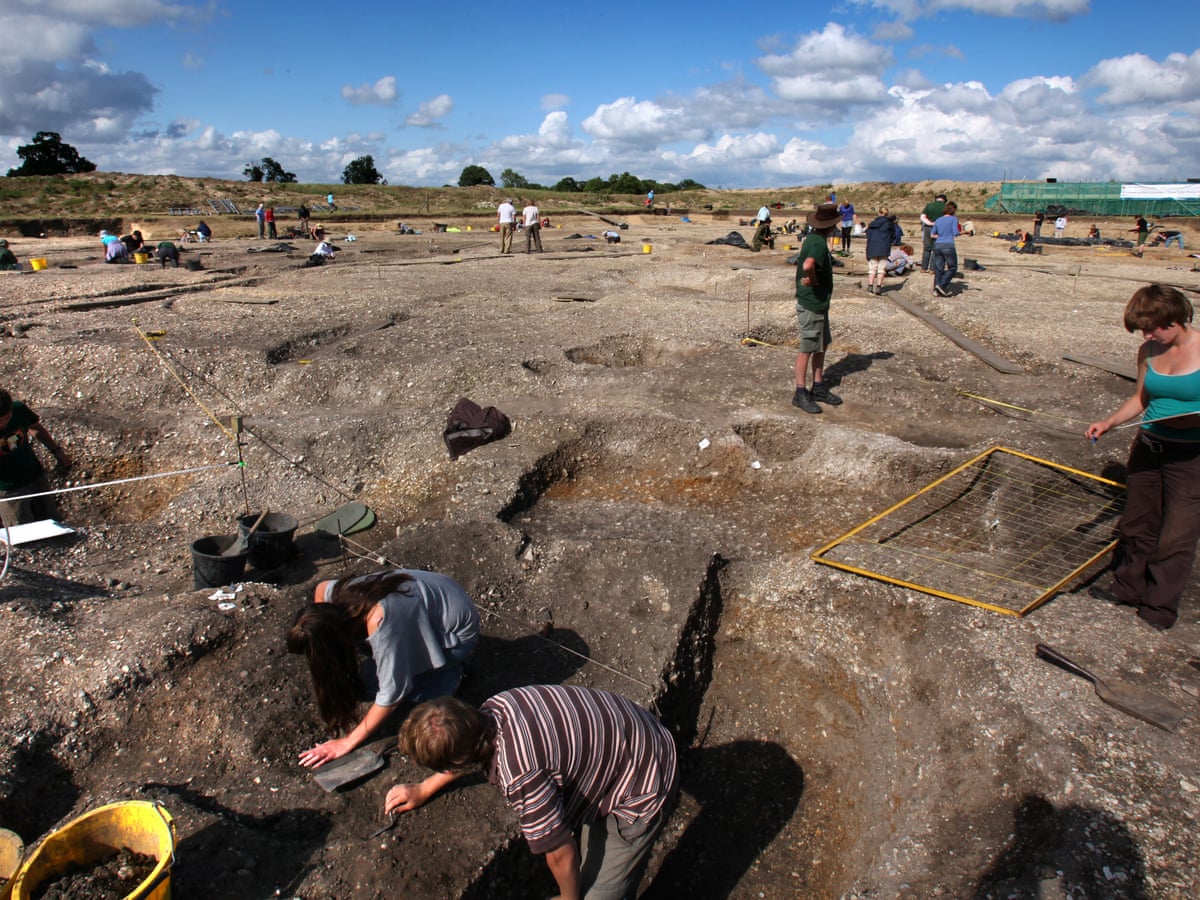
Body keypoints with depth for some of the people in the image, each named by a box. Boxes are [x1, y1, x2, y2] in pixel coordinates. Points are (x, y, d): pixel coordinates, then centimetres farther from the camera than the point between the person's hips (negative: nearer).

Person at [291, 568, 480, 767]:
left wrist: (348, 743, -16)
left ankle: (449, 675, 1)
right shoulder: (340, 593, -16)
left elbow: (392, 695, -27)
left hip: (458, 632, -7)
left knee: (370, 682, -13)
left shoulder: (380, 626, -37)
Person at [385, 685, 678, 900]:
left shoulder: (519, 776, -37)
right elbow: (468, 754, 14)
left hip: (642, 793, -8)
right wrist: (424, 789, 23)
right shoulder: (493, 707, -12)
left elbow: (561, 853, -21)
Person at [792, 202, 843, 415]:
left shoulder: (814, 238, 9)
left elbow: (803, 263, 24)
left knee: (822, 346, 17)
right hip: (811, 305, -10)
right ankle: (800, 394, 8)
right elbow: (808, 265, -41)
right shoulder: (818, 243, -22)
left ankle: (818, 388, 26)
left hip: (819, 303, 10)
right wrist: (814, 281, -23)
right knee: (807, 349, -1)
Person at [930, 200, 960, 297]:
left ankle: (936, 290, 2)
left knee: (938, 268, 7)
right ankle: (941, 285, -9)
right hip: (948, 246, -5)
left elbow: (932, 234, 16)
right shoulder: (954, 218, 0)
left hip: (937, 245, 5)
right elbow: (955, 233, -8)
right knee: (952, 268, 5)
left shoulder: (938, 220, 14)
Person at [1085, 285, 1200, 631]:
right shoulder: (1149, 352, 2)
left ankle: (1158, 610, 14)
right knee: (1136, 524, 16)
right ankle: (1128, 588, 34)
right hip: (1148, 447, 5)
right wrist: (1109, 422, -2)